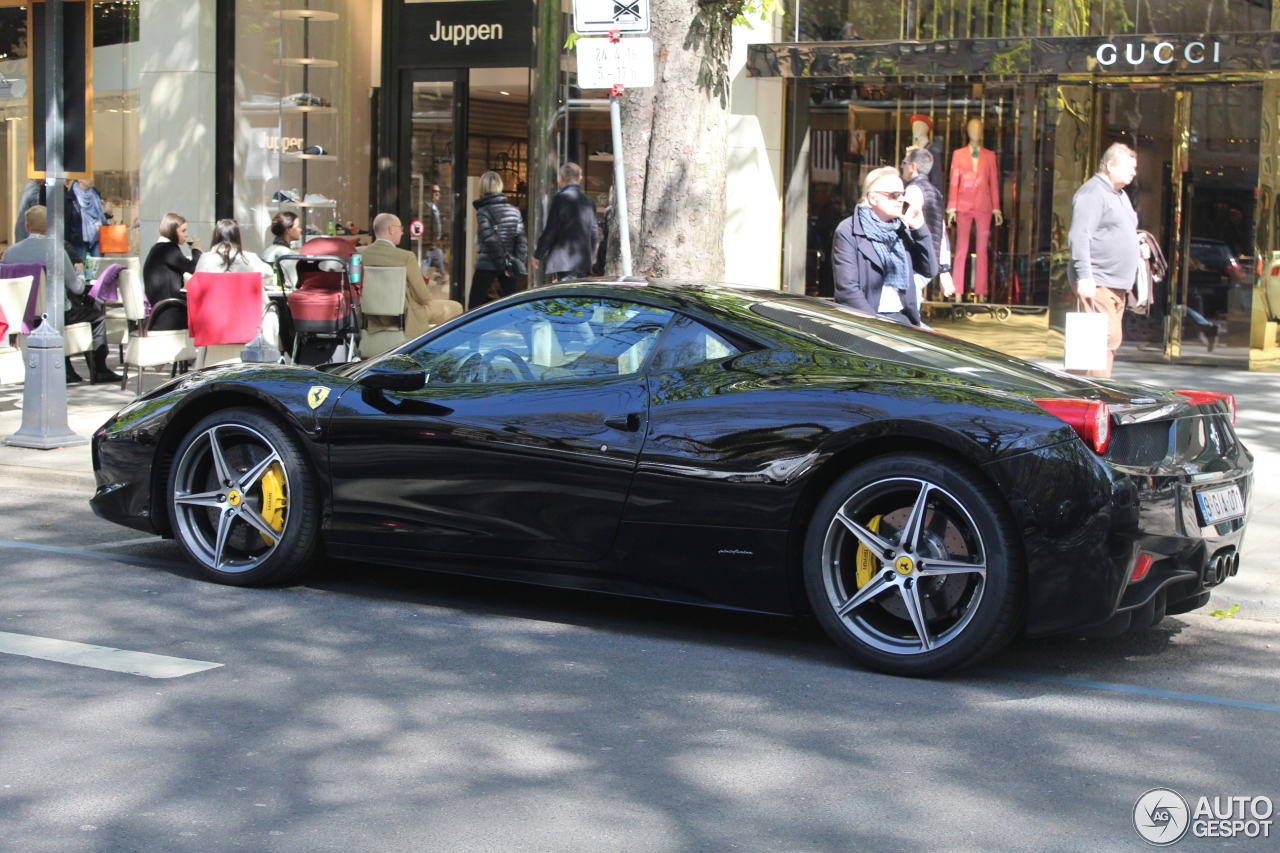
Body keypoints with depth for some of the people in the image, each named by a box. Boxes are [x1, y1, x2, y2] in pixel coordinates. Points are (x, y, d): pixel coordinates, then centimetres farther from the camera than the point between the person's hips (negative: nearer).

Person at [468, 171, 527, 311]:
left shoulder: (483, 211, -9)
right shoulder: (514, 210, 8)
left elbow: (491, 240, -16)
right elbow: (522, 240, 5)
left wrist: (502, 264, -12)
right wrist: (517, 262, 4)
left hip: (487, 265, -5)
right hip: (510, 266, 5)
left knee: (474, 305, 2)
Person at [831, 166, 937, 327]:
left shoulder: (902, 229, 15)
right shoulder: (847, 232, -4)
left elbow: (930, 271, 12)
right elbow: (847, 289, -10)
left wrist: (920, 229, 3)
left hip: (902, 318, 5)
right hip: (864, 320, -5)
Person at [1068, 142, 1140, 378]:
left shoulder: (1120, 195, 21)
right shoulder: (1092, 193, -11)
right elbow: (1079, 237, -19)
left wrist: (1137, 248, 20)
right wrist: (1084, 276, -25)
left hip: (1118, 285, 10)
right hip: (1097, 282, -10)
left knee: (1112, 338, 9)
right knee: (1107, 336, -15)